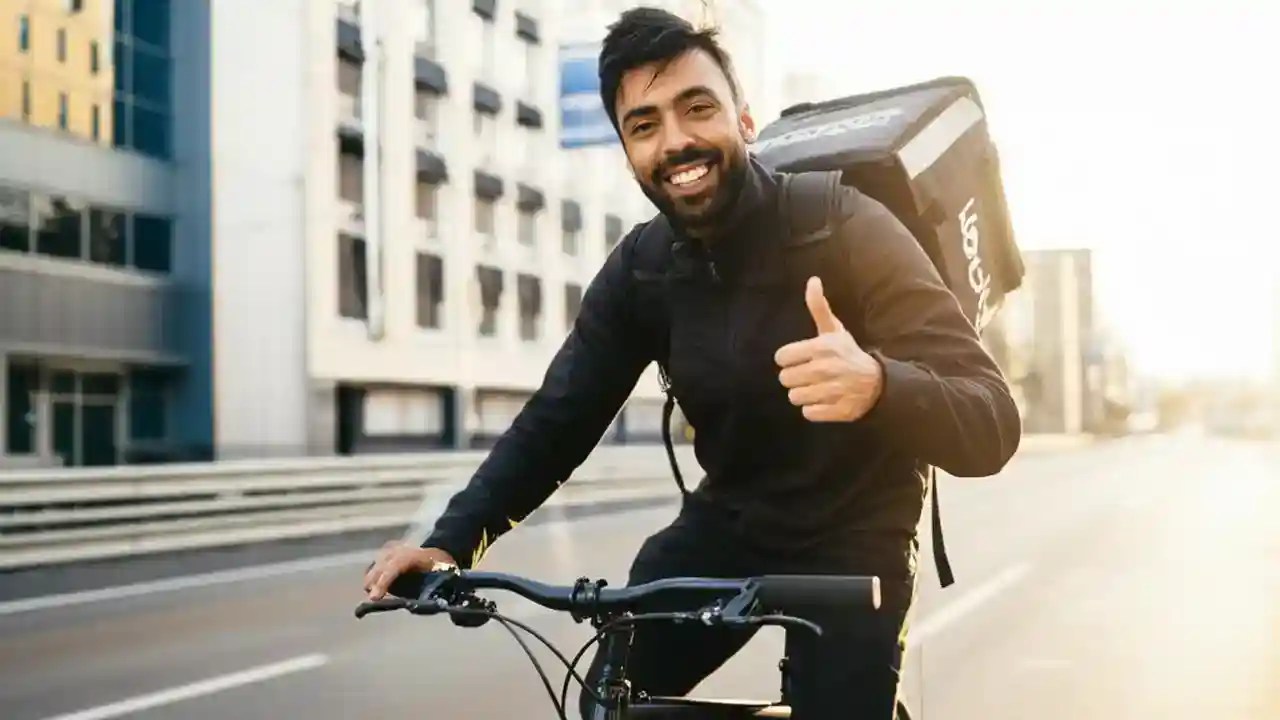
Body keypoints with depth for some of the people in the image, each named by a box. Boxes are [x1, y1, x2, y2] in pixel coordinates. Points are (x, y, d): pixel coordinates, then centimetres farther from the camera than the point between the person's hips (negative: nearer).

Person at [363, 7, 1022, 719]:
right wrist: (452, 540, -19)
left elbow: (992, 427, -30)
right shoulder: (641, 266, -8)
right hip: (727, 525, 4)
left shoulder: (847, 232, -23)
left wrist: (878, 384, -53)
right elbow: (558, 417, -3)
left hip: (850, 541, -3)